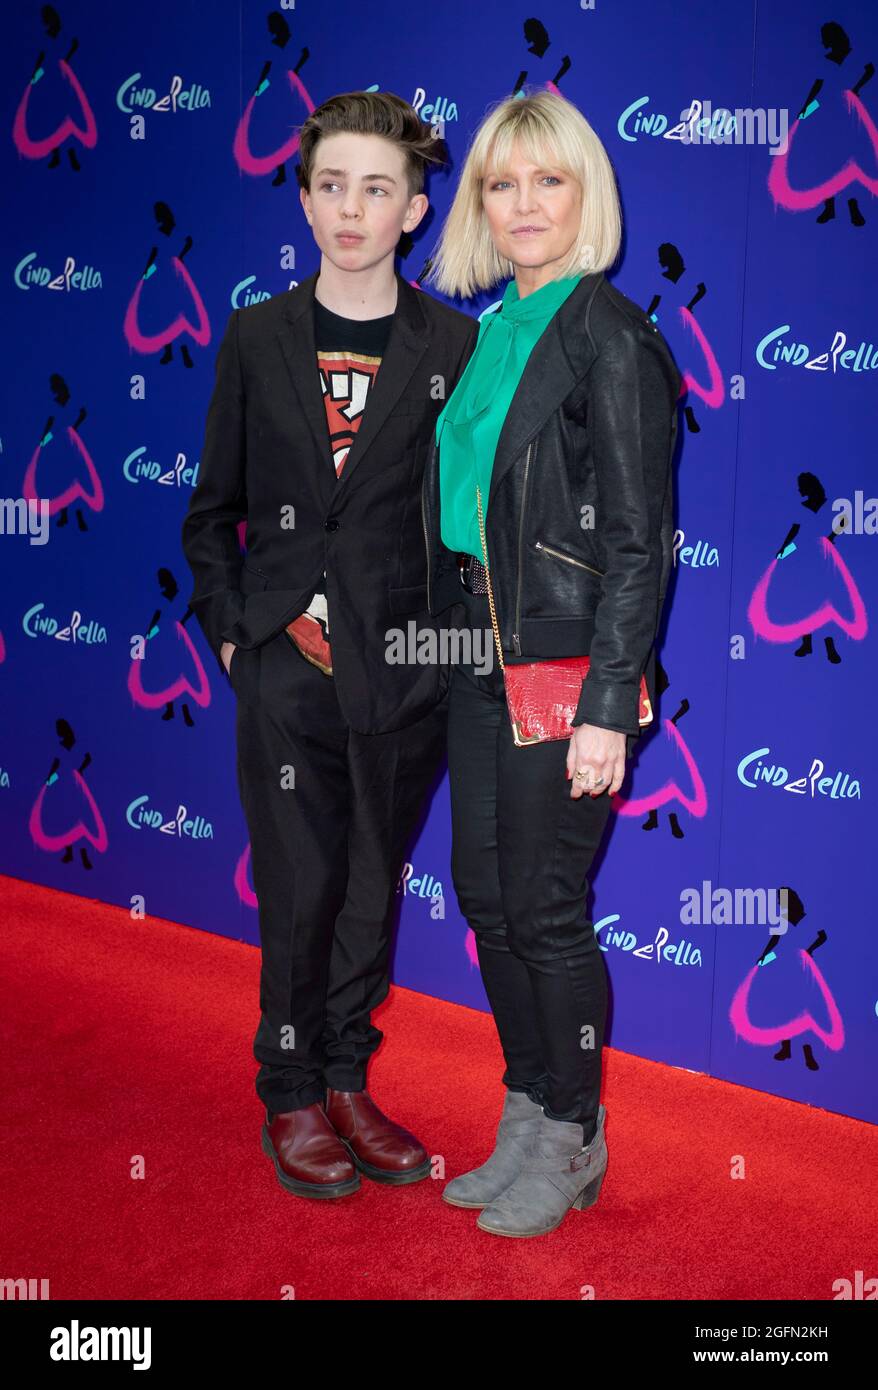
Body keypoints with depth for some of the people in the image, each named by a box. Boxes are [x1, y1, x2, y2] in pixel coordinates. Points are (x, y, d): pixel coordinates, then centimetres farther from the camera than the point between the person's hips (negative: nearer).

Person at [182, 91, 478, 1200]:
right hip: (285, 664, 0)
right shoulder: (256, 337, 6)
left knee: (373, 887, 10)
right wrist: (228, 630, 2)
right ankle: (292, 1098, 21)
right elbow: (212, 511, 10)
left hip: (403, 668, 0)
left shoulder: (456, 345, 3)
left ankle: (347, 1083, 27)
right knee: (299, 891, 4)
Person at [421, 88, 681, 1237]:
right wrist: (453, 645, 12)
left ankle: (574, 1142, 22)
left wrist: (608, 707, -19)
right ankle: (526, 1122, 31)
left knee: (544, 910, 2)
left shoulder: (611, 337, -10)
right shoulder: (490, 334, 13)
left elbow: (638, 540, -14)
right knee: (485, 895, 14)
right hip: (481, 659, 8)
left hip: (563, 665, -8)